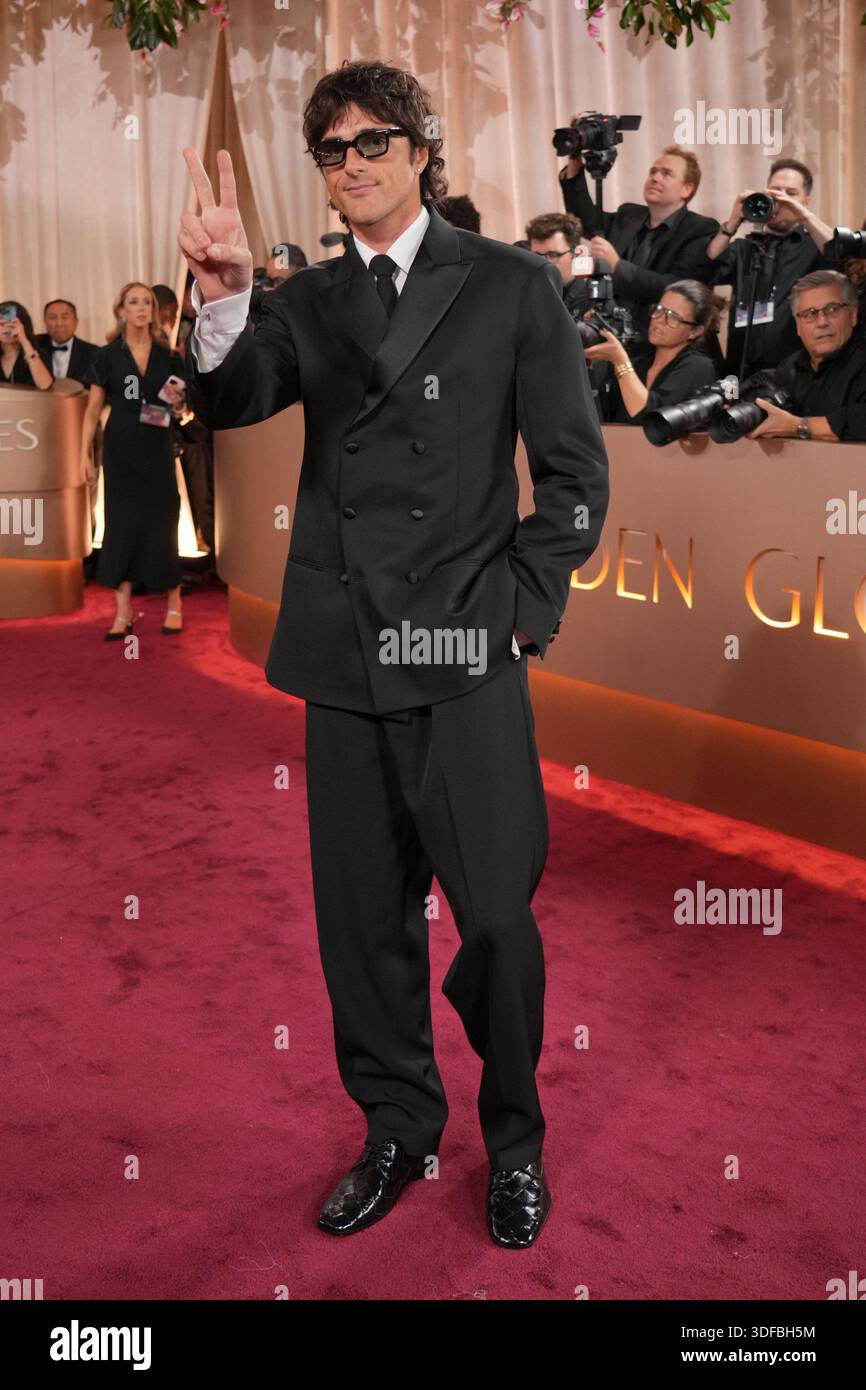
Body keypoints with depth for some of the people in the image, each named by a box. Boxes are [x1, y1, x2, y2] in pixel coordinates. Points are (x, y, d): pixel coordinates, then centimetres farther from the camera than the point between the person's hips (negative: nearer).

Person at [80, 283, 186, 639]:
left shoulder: (168, 356, 5)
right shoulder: (107, 356, 1)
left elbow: (184, 405, 12)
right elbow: (93, 409, 2)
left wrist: (178, 403, -11)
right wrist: (85, 453, -5)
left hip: (157, 449, 0)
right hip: (120, 450, 0)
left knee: (161, 524, 2)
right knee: (122, 525, 1)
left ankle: (174, 606, 15)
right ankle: (123, 613, 6)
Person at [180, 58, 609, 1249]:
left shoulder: (511, 286, 4)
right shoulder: (308, 302, 12)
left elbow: (574, 470, 2)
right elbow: (231, 404, -6)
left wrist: (522, 610, -5)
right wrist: (222, 299, -25)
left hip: (466, 657, -3)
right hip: (345, 655, 4)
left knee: (496, 916, 0)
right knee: (362, 917, 12)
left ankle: (515, 1140, 24)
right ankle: (398, 1127, 31)